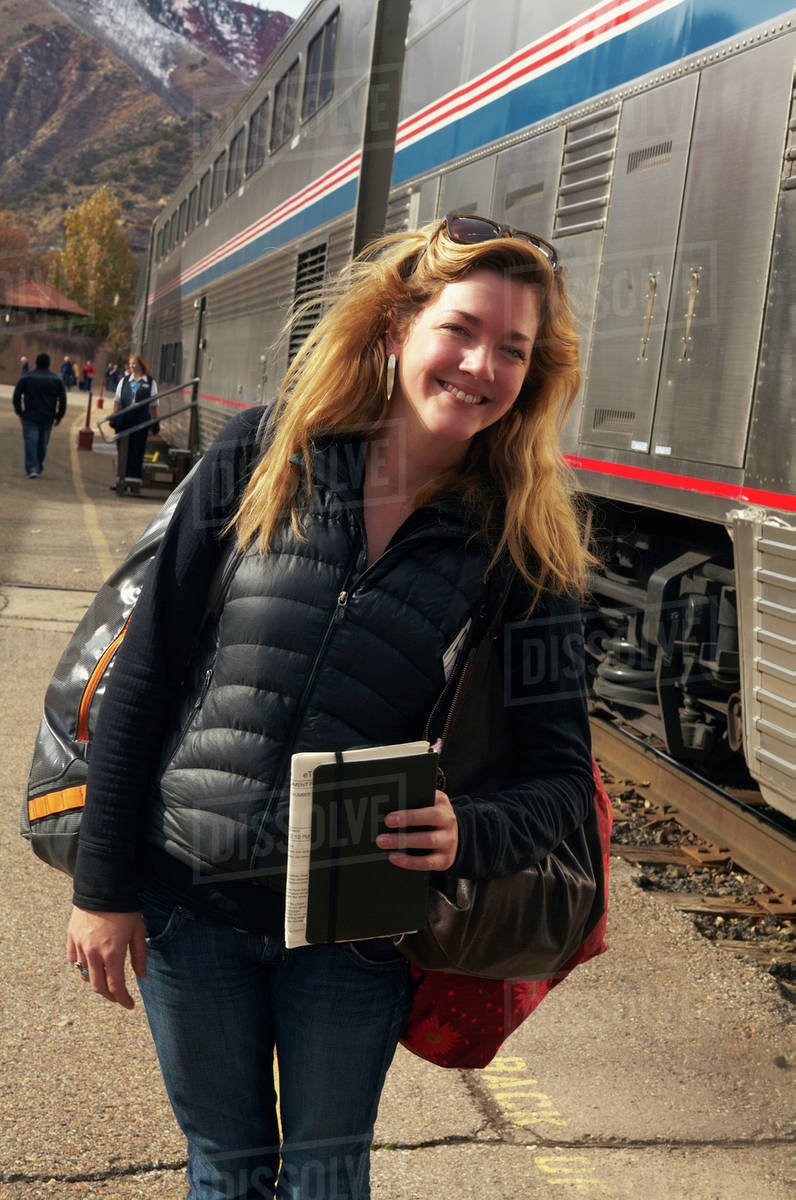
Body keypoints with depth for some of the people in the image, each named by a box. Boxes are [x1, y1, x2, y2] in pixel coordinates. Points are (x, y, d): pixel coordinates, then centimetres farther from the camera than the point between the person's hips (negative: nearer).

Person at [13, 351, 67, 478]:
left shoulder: (26, 377, 2)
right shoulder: (57, 379, 5)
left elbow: (17, 395, 0)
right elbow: (63, 400, 2)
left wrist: (19, 412, 7)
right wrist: (59, 416, 8)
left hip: (30, 416, -2)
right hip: (48, 418, 2)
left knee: (30, 441, -5)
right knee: (43, 442, 12)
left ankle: (32, 469, -16)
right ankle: (38, 467, 20)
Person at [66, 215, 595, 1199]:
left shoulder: (520, 546, -7)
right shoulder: (262, 456, -7)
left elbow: (561, 775, -4)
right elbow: (145, 668, -4)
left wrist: (468, 835, -26)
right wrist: (103, 884, -4)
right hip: (189, 903, 1)